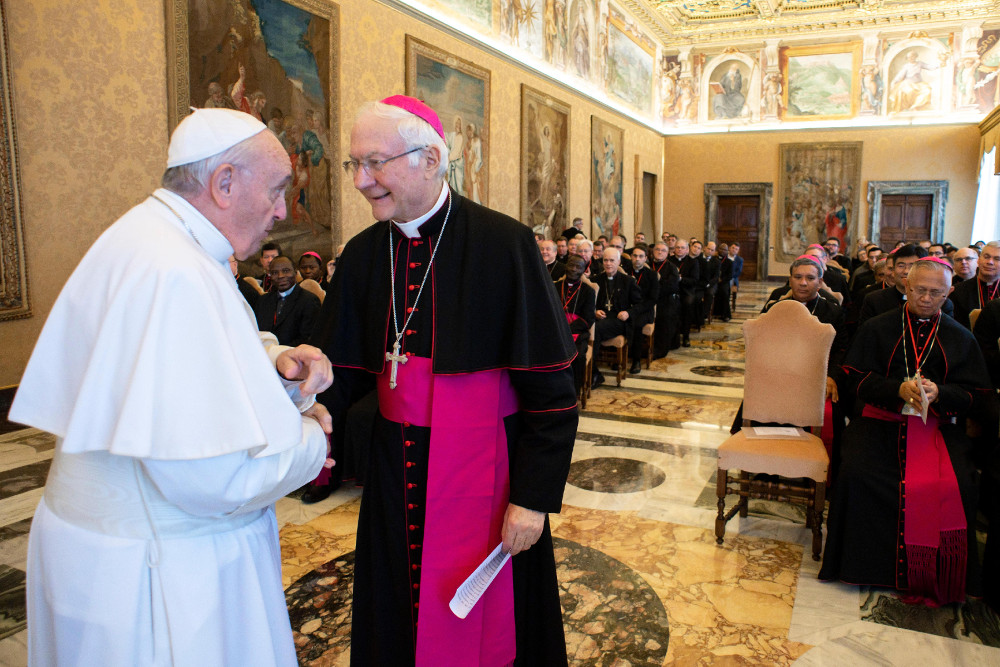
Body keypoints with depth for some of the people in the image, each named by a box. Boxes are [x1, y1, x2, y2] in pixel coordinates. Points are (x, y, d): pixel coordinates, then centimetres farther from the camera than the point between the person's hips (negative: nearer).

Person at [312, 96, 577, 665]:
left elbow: (550, 385, -13)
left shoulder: (504, 245, -13)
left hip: (484, 473, -4)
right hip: (398, 469, 5)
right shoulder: (363, 255, 3)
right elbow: (346, 367, 4)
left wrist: (534, 495, -14)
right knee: (397, 621, 20)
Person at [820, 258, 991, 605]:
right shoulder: (877, 328, 9)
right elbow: (856, 376, 0)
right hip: (880, 420, -1)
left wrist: (939, 393, -17)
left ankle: (935, 578, -5)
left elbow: (975, 393, 5)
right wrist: (898, 389, -18)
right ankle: (869, 565, -6)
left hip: (938, 426, 1)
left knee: (957, 485, -26)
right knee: (858, 473, -27)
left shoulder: (961, 338, 13)